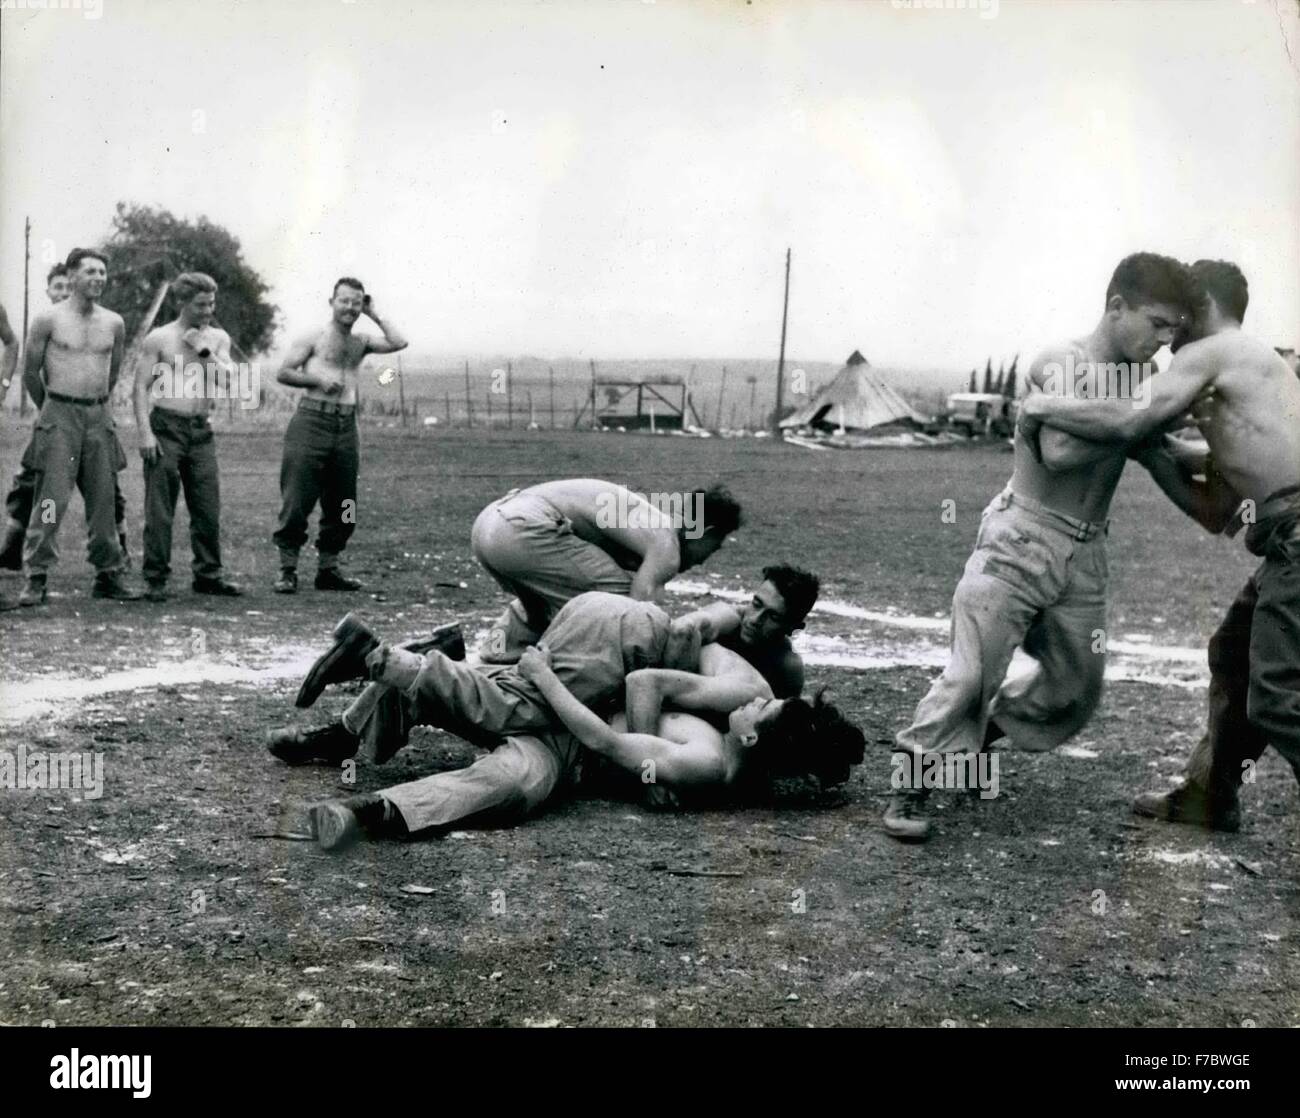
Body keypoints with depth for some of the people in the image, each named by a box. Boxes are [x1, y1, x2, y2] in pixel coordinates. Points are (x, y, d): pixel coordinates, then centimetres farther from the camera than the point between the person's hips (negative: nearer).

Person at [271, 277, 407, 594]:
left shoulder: (361, 343, 15)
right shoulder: (314, 338, 3)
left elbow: (398, 343, 1)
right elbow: (283, 373, 1)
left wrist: (375, 315, 9)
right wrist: (318, 380, -10)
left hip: (346, 426, 5)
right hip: (312, 421, -5)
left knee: (342, 505, 8)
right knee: (297, 501, -6)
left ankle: (328, 568, 19)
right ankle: (288, 569, 1)